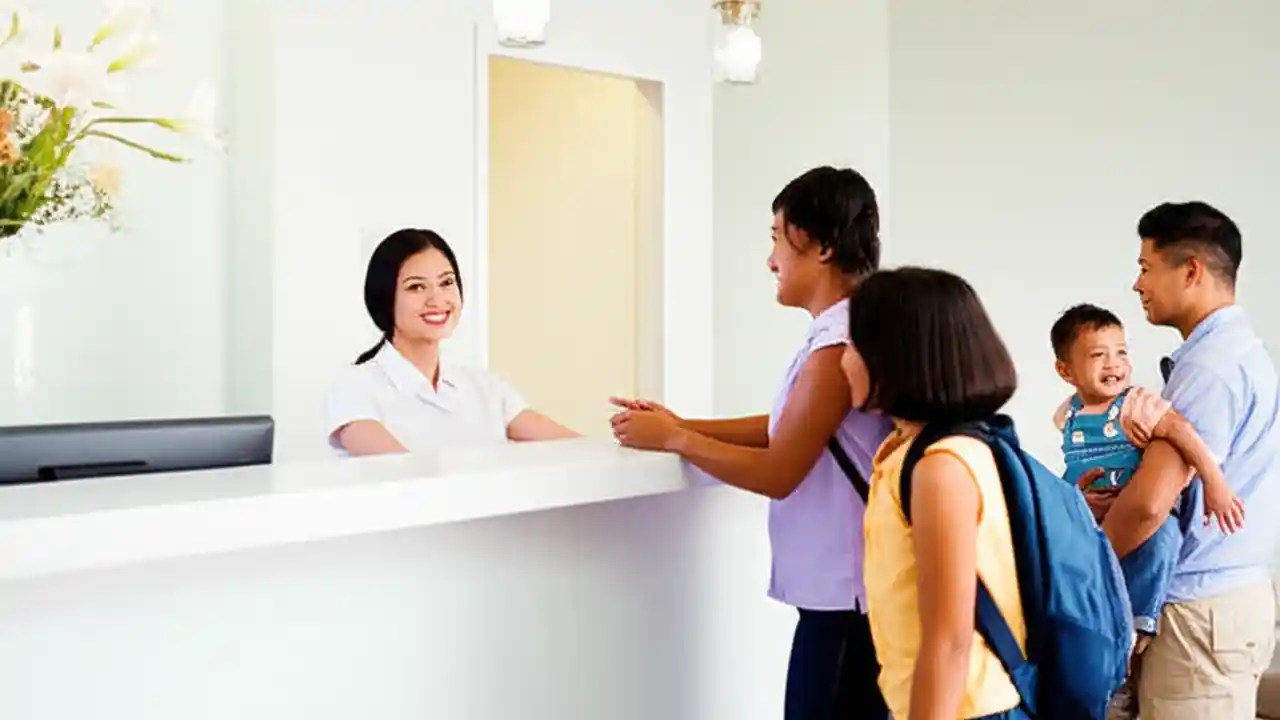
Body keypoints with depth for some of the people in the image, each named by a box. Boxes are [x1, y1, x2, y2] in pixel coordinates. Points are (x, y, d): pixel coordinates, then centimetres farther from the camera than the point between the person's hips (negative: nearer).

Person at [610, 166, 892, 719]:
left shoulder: (839, 344, -20)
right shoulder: (844, 333, 11)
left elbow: (778, 473, -17)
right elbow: (785, 429, 17)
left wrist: (672, 440, -7)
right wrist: (683, 426, 8)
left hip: (844, 596, -9)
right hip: (842, 588, 9)